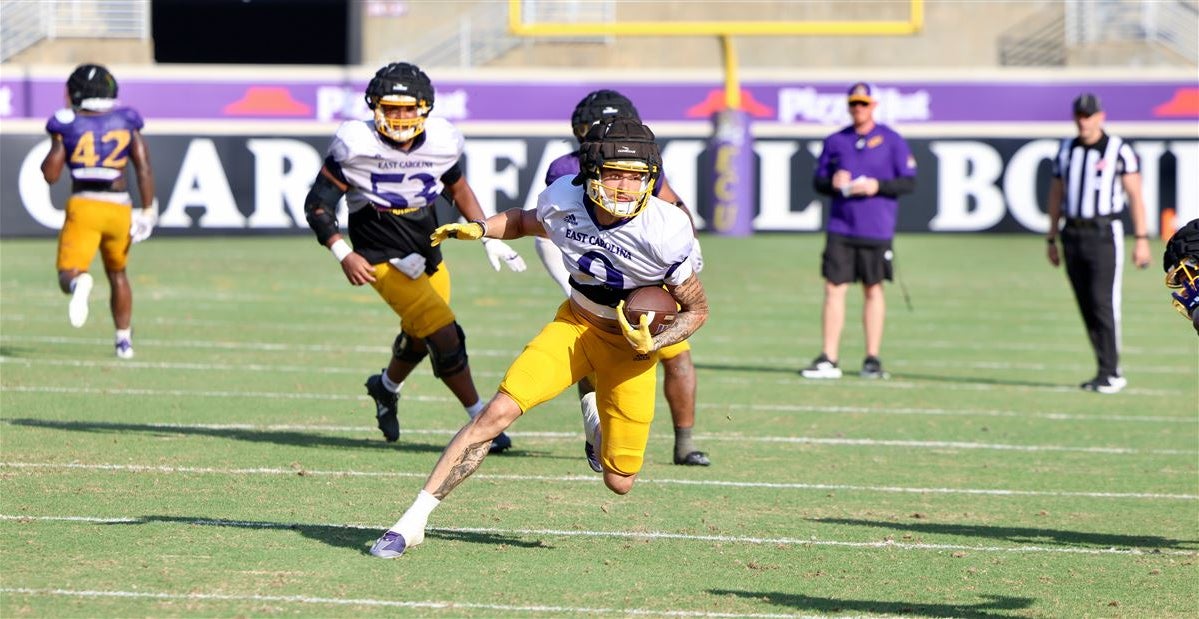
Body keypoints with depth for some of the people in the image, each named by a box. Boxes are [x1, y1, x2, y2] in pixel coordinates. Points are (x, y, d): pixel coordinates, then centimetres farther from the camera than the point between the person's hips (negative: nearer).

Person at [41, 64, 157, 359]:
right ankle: (124, 339, 26)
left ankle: (80, 283, -44)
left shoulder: (68, 126, -1)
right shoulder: (126, 122, 5)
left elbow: (50, 174, 1)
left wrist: (54, 149, 20)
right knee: (117, 273, 25)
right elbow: (143, 168, -1)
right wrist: (148, 211, 3)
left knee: (68, 276, -7)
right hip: (119, 208, 3)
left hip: (83, 206, -3)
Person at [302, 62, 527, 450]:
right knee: (443, 334, -15)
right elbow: (318, 204, -13)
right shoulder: (356, 145, -19)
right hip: (384, 258, -6)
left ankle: (386, 387, 55)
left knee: (419, 340, 22)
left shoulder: (441, 142, -7)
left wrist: (488, 236, 8)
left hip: (428, 254, 6)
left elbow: (457, 188, 14)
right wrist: (344, 255, -23)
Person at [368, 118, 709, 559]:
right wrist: (479, 229, -5)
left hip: (631, 342, -2)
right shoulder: (564, 200, -16)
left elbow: (697, 309, -11)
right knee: (497, 413, -17)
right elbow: (529, 222, 12)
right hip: (575, 324, 2)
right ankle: (413, 520, -11)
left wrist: (652, 345, -27)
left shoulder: (665, 231, -26)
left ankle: (606, 431, 40)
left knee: (618, 483, 1)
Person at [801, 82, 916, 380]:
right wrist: (832, 182, -10)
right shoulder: (835, 141, 10)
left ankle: (872, 359, 13)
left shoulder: (891, 140, 1)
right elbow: (818, 181, 13)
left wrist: (877, 186, -17)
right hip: (840, 229, 2)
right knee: (834, 289, -4)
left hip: (876, 230, -2)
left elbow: (909, 182, -2)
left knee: (873, 290, 5)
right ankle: (829, 360, -4)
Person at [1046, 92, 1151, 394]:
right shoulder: (1066, 151, 11)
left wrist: (1141, 239, -11)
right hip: (1073, 235, 5)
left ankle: (1110, 374, -7)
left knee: (1104, 303, -11)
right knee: (1087, 307, 5)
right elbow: (1056, 196, 16)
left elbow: (1135, 196, -5)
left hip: (1105, 235, -5)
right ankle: (1107, 371, 12)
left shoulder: (1119, 150, -4)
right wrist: (1052, 240, 14)